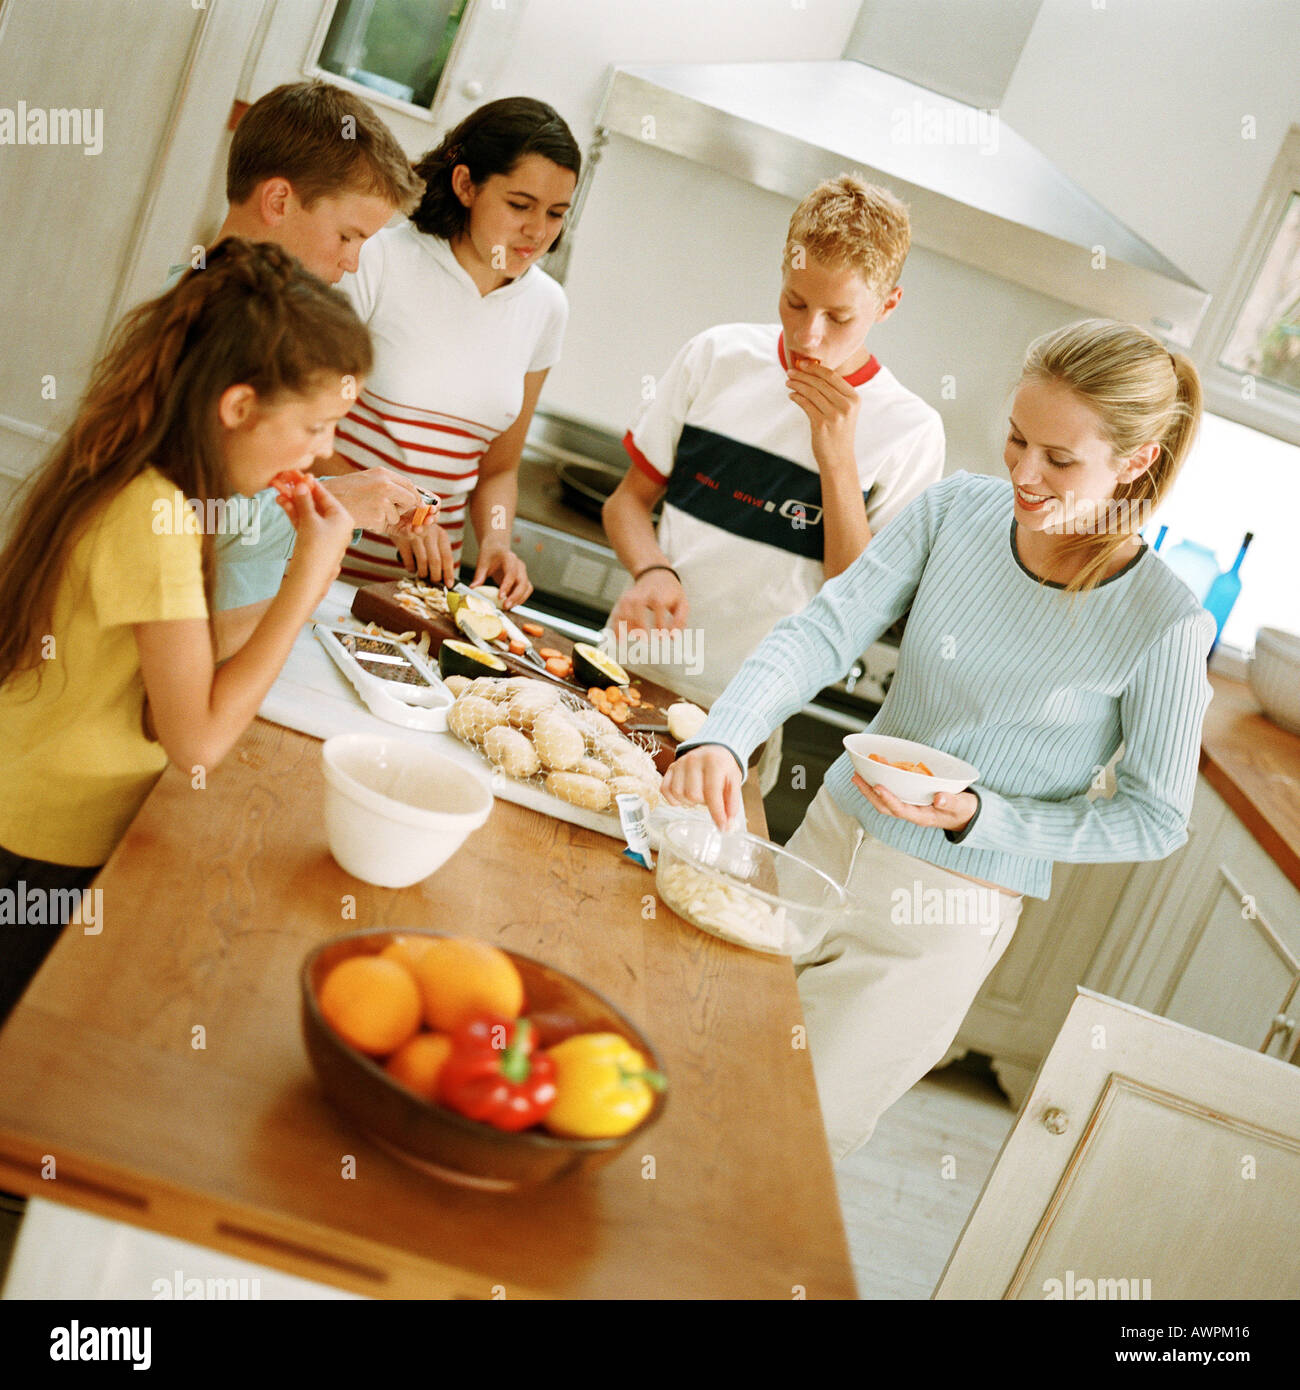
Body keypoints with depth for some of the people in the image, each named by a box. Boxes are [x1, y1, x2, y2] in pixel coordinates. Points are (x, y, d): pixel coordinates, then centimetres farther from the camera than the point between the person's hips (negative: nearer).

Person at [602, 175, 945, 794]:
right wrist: (653, 572, -13)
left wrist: (837, 458, -18)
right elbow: (630, 498, 8)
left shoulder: (909, 431, -7)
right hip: (630, 667, 3)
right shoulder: (719, 354, 1)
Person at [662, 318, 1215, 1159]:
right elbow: (823, 634, -15)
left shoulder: (1165, 624, -18)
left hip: (946, 908, -4)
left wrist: (974, 817, -20)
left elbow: (1156, 820, -9)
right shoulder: (959, 509, -9)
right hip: (832, 836, 4)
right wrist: (724, 737, -34)